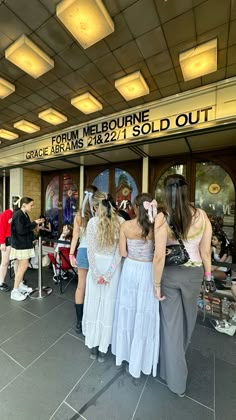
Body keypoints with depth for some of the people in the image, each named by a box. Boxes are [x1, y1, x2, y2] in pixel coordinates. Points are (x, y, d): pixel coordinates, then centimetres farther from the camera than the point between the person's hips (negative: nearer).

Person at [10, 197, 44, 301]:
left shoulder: (24, 214, 9)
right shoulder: (18, 215, -19)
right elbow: (21, 230, -24)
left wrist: (36, 223, 2)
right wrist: (34, 223, -18)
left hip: (24, 243, 10)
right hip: (20, 244, -10)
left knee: (21, 265, 17)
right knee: (24, 265, -6)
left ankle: (20, 285, 31)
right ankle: (15, 291, 6)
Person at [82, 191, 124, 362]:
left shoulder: (93, 222, -11)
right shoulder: (120, 222, -9)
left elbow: (91, 250, -10)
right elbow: (119, 251, -11)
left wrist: (96, 274, -3)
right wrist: (109, 274, -6)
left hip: (96, 267, 0)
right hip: (114, 268, 1)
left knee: (94, 305, 18)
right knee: (108, 307, 16)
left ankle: (93, 345, 38)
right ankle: (103, 348, 34)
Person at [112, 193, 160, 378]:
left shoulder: (126, 226, -10)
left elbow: (123, 253, -6)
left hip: (130, 269, 2)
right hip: (148, 272, -1)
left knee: (128, 310, 21)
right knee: (145, 314, 16)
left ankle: (124, 351, 44)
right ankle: (140, 359, 37)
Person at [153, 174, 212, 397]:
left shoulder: (162, 218, -20)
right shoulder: (201, 215, -12)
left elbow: (159, 256, -19)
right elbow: (206, 252, -6)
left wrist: (156, 283, -6)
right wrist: (208, 275, 10)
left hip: (169, 273, -3)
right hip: (193, 272, 3)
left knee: (171, 322, 18)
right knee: (186, 319, 29)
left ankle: (175, 379, 38)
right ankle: (177, 362, 59)